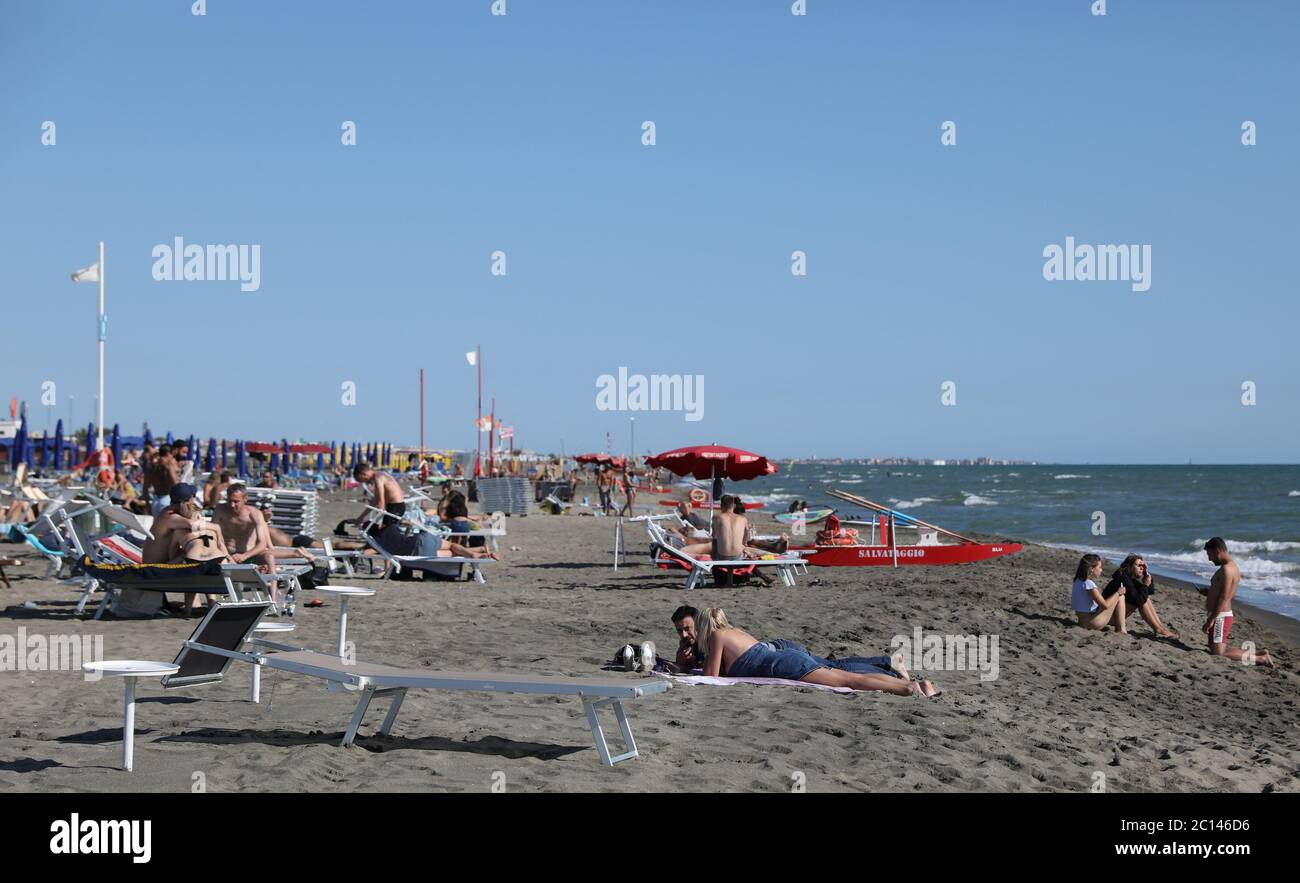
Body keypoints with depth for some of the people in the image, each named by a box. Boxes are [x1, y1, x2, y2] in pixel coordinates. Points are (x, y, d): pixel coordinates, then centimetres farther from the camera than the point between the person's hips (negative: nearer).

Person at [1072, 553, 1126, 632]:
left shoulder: (1078, 581, 8)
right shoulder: (1089, 584, -21)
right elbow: (1105, 605, -21)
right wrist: (1118, 593, -8)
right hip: (1093, 622, -10)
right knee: (1120, 597, -3)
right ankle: (1121, 630, -2)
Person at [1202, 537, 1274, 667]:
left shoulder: (1226, 569, -18)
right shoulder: (1233, 567, 15)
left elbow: (1224, 598, -23)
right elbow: (1231, 595, 23)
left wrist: (1210, 620, -22)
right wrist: (1209, 592, 21)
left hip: (1219, 617, -10)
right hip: (1222, 615, 10)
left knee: (1218, 653, -9)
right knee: (1217, 650, 16)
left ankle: (1260, 658, -7)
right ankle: (1259, 653, 14)